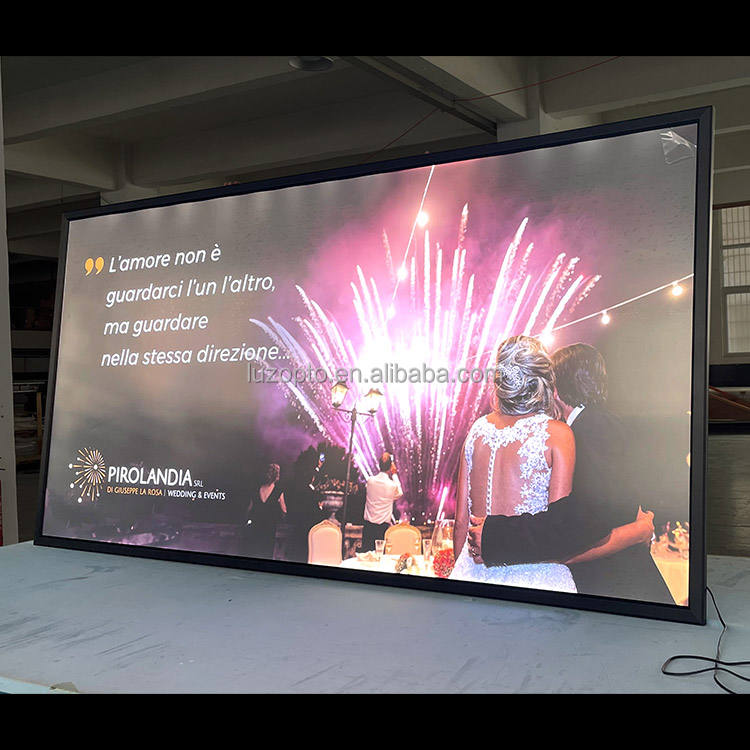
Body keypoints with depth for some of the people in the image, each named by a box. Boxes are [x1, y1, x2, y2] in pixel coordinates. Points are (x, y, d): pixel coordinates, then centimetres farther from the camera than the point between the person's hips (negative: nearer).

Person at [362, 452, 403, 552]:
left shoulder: (370, 480, -4)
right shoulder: (393, 485, -12)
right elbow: (399, 494, 11)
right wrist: (394, 474, 11)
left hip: (369, 524, 3)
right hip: (383, 526, -3)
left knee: (366, 553, 8)